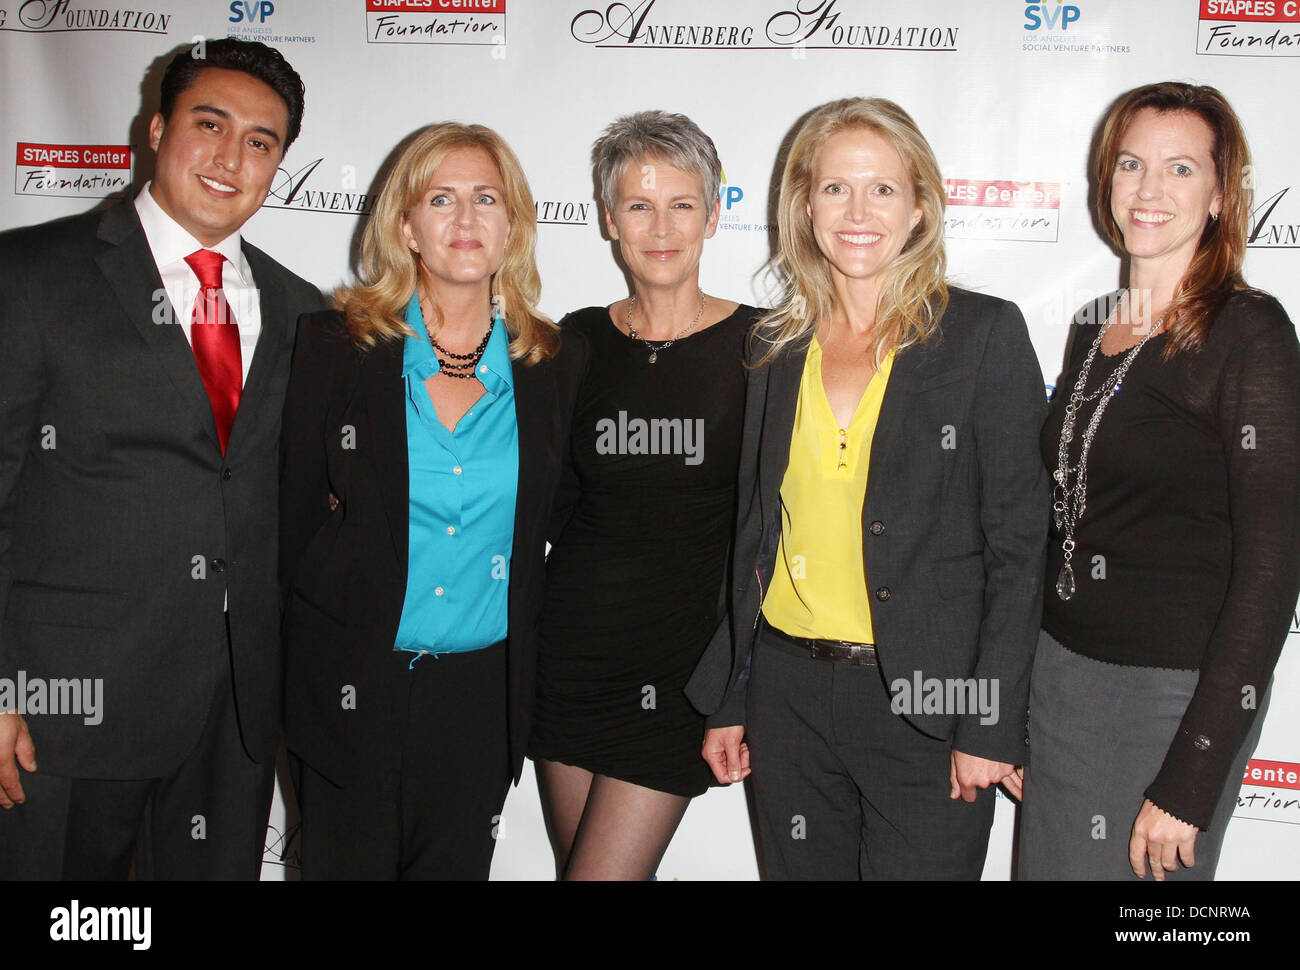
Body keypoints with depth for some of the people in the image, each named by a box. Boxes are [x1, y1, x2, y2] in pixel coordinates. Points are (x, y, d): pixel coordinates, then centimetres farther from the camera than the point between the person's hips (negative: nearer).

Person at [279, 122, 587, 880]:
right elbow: (295, 509, 2)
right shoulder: (337, 344, -3)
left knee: (456, 865, 12)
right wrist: (302, 663, 4)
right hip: (352, 683, -1)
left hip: (483, 689, 1)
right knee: (345, 864, 10)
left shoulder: (558, 363, 1)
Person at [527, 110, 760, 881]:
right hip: (571, 647, 4)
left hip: (684, 663, -3)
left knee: (602, 870, -3)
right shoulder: (578, 341, 4)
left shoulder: (756, 345, -5)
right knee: (573, 860, 16)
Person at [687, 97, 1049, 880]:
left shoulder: (985, 333, -5)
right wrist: (727, 701, 11)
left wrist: (991, 724, -12)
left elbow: (1020, 542, -7)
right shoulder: (780, 346, 8)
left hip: (924, 699, -4)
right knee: (801, 868, 14)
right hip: (787, 689, 4)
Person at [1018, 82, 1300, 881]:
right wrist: (1008, 719, 10)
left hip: (1179, 690, -6)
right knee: (1050, 865, 14)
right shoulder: (1094, 325, 8)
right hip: (1062, 671, 6)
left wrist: (1190, 780, -18)